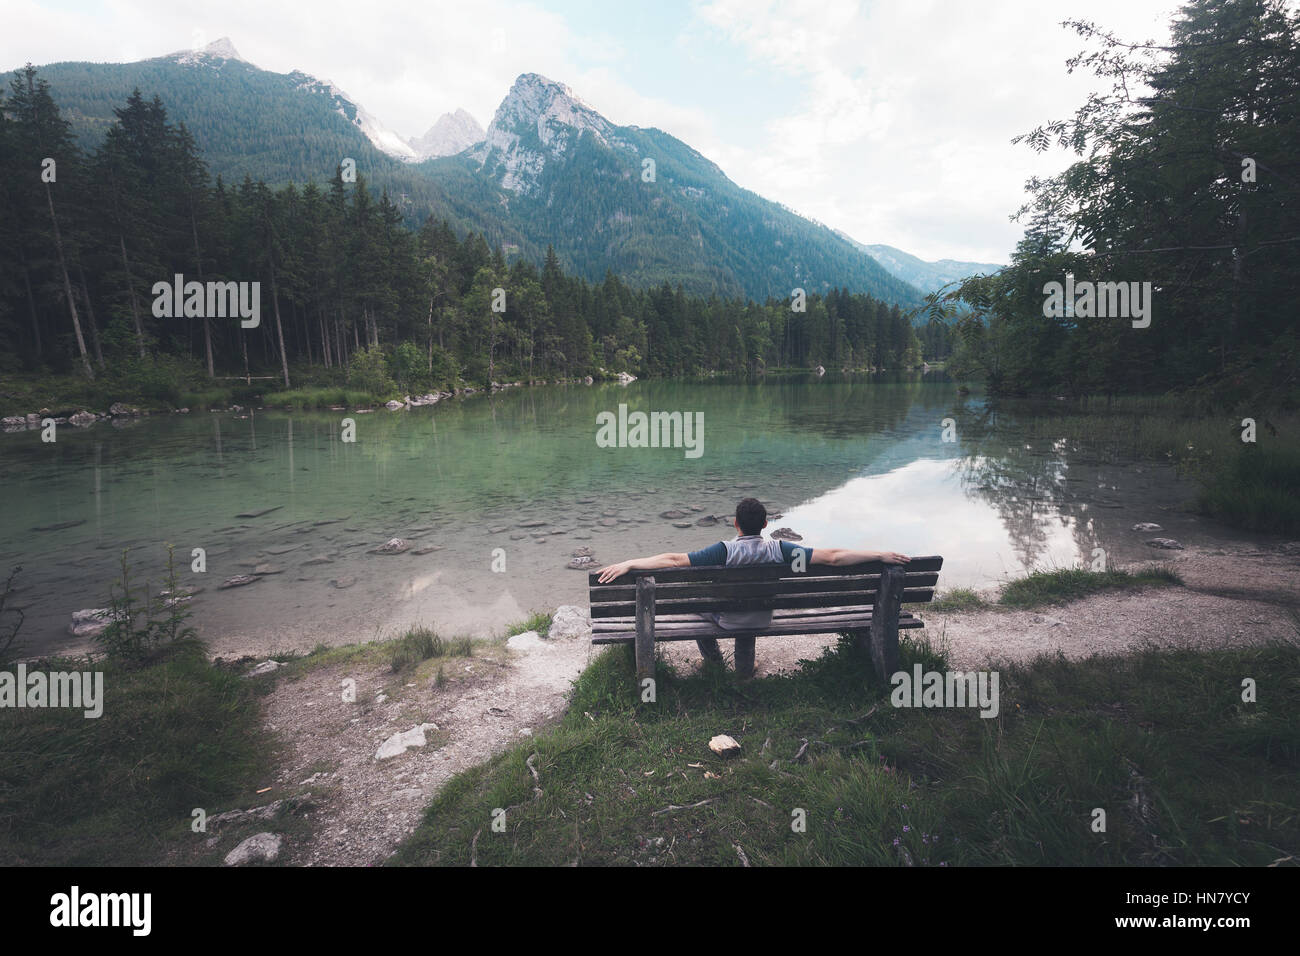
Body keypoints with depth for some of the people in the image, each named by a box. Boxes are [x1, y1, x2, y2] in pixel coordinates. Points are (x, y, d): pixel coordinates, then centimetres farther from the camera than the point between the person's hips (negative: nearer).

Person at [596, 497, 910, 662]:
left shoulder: (725, 551, -29)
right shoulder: (778, 550, -22)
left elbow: (674, 560, -35)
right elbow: (831, 556, -22)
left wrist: (628, 564, -33)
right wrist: (880, 555, -13)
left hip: (727, 621, -3)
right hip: (763, 621, 3)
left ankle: (711, 655, 41)